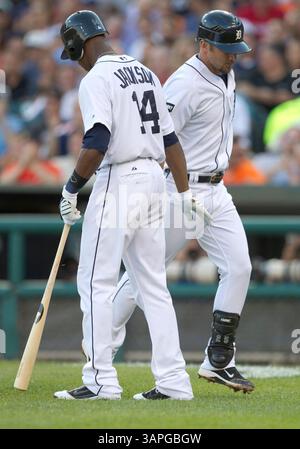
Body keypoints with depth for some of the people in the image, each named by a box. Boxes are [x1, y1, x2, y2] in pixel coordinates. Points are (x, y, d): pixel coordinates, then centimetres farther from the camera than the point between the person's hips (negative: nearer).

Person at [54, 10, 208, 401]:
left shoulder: (96, 80, -10)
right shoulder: (145, 73, 15)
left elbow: (97, 142, -22)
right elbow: (170, 138, 16)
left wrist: (72, 188, -12)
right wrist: (184, 192, 20)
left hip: (117, 184, -8)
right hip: (153, 179, 8)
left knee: (96, 282, -2)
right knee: (154, 284, 10)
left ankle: (101, 381, -5)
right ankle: (173, 380, 6)